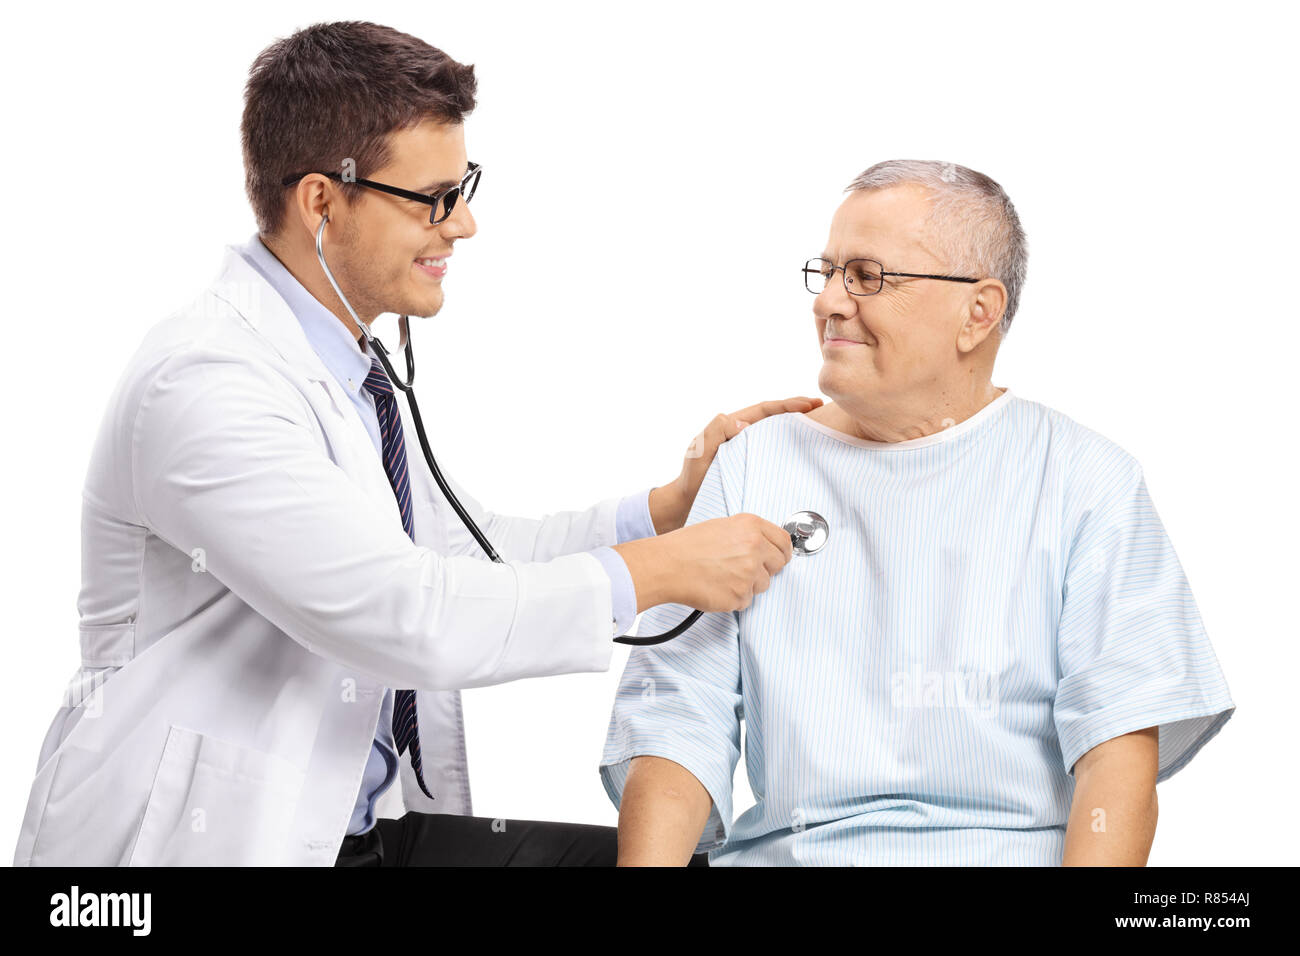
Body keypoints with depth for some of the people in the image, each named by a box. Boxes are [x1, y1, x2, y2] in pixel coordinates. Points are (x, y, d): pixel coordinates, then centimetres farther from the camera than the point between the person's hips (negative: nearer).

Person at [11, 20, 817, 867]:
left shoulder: (349, 371, 10)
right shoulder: (205, 385, -20)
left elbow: (466, 554, 17)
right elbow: (410, 618, -26)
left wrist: (672, 505, 6)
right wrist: (653, 573, -17)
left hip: (353, 828, 9)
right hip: (208, 839, -9)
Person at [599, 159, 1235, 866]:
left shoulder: (1085, 481, 8)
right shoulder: (751, 466, 16)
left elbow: (1120, 739, -2)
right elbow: (678, 713, 8)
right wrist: (646, 864, -11)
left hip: (1007, 848, -2)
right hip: (784, 849, 2)